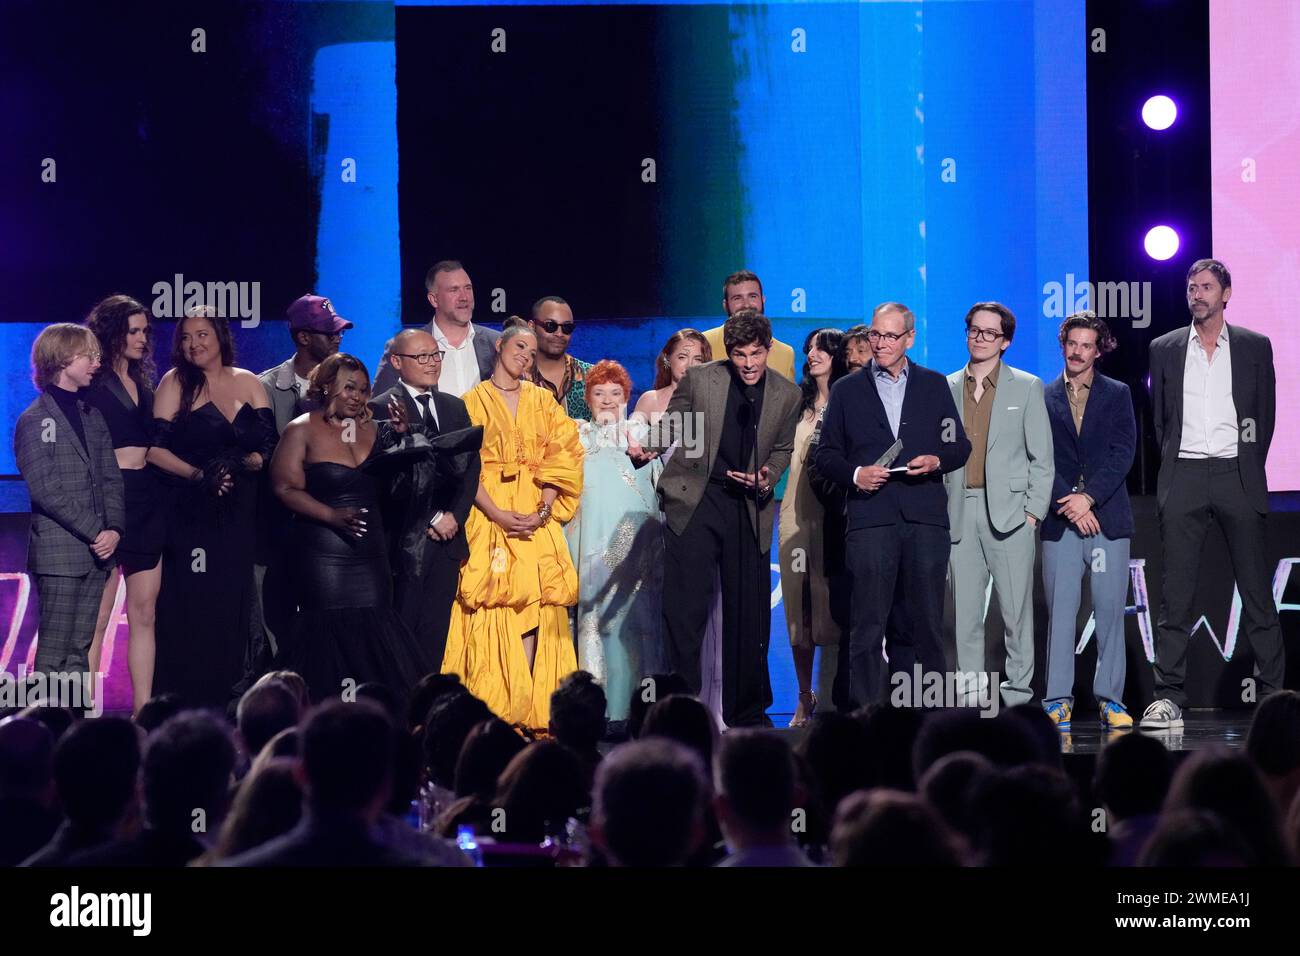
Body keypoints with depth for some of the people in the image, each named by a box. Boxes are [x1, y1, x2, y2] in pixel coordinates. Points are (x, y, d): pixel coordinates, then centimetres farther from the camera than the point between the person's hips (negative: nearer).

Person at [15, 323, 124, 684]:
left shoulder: (93, 416, 17)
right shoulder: (35, 420, -6)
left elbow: (112, 479, 13)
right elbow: (45, 490, -13)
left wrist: (114, 529, -4)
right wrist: (95, 532, -15)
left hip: (95, 551, 7)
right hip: (58, 554, -7)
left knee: (80, 652, 8)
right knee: (53, 654, -5)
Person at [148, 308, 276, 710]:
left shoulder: (248, 383, 9)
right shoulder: (176, 382, 1)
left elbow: (268, 447, 3)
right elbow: (155, 448, -6)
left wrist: (241, 464, -17)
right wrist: (199, 474, -19)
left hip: (241, 511, 3)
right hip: (191, 511, -3)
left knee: (234, 599, 2)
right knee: (190, 603, -5)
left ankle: (227, 700, 9)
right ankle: (184, 703, -1)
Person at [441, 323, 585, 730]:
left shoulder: (542, 401, 14)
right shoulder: (474, 401, 4)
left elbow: (561, 458, 6)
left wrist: (543, 510, -9)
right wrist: (498, 515, -15)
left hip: (536, 520, 3)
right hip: (488, 517, -3)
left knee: (533, 608, -4)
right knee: (494, 609, -8)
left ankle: (527, 709, -4)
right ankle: (492, 711, -9)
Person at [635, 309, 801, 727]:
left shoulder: (786, 394, 3)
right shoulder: (699, 380, -3)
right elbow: (670, 426, 4)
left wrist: (766, 480, -4)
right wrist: (644, 448, -16)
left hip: (749, 509, 2)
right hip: (694, 501, -2)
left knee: (749, 612, 7)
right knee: (685, 607, -7)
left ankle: (747, 712, 19)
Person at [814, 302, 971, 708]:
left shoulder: (935, 385, 15)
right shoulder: (847, 390, 13)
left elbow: (960, 446, 15)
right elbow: (826, 455, 12)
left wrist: (937, 461, -5)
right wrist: (855, 474, -7)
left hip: (925, 518, 1)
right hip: (870, 518, -1)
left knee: (926, 622, 1)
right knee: (868, 625, -6)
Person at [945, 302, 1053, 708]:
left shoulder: (1027, 387, 7)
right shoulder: (946, 388, 13)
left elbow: (1042, 457, 5)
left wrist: (1034, 511, -4)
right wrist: (938, 508, 2)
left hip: (1009, 512, -2)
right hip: (959, 513, 2)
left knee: (1017, 610, -3)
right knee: (965, 613, 2)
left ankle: (1017, 696, 3)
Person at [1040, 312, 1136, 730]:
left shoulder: (1117, 395, 9)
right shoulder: (1043, 398, 10)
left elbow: (1123, 452, 0)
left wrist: (1088, 497, -12)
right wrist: (1066, 503, -10)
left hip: (1107, 518, 0)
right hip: (1059, 522, 0)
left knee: (1110, 610, 0)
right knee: (1060, 610, -2)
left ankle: (1110, 699, 6)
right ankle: (1058, 700, 0)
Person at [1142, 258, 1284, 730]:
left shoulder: (1254, 347, 8)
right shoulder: (1165, 349, 10)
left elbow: (1265, 413, 10)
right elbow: (1159, 418, 13)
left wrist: (1248, 468, 6)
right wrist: (1175, 466, 7)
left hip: (1237, 476, 0)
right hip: (1184, 478, 1)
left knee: (1256, 591, 1)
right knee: (1175, 594, -4)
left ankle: (1273, 695, 5)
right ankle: (1168, 698, -4)